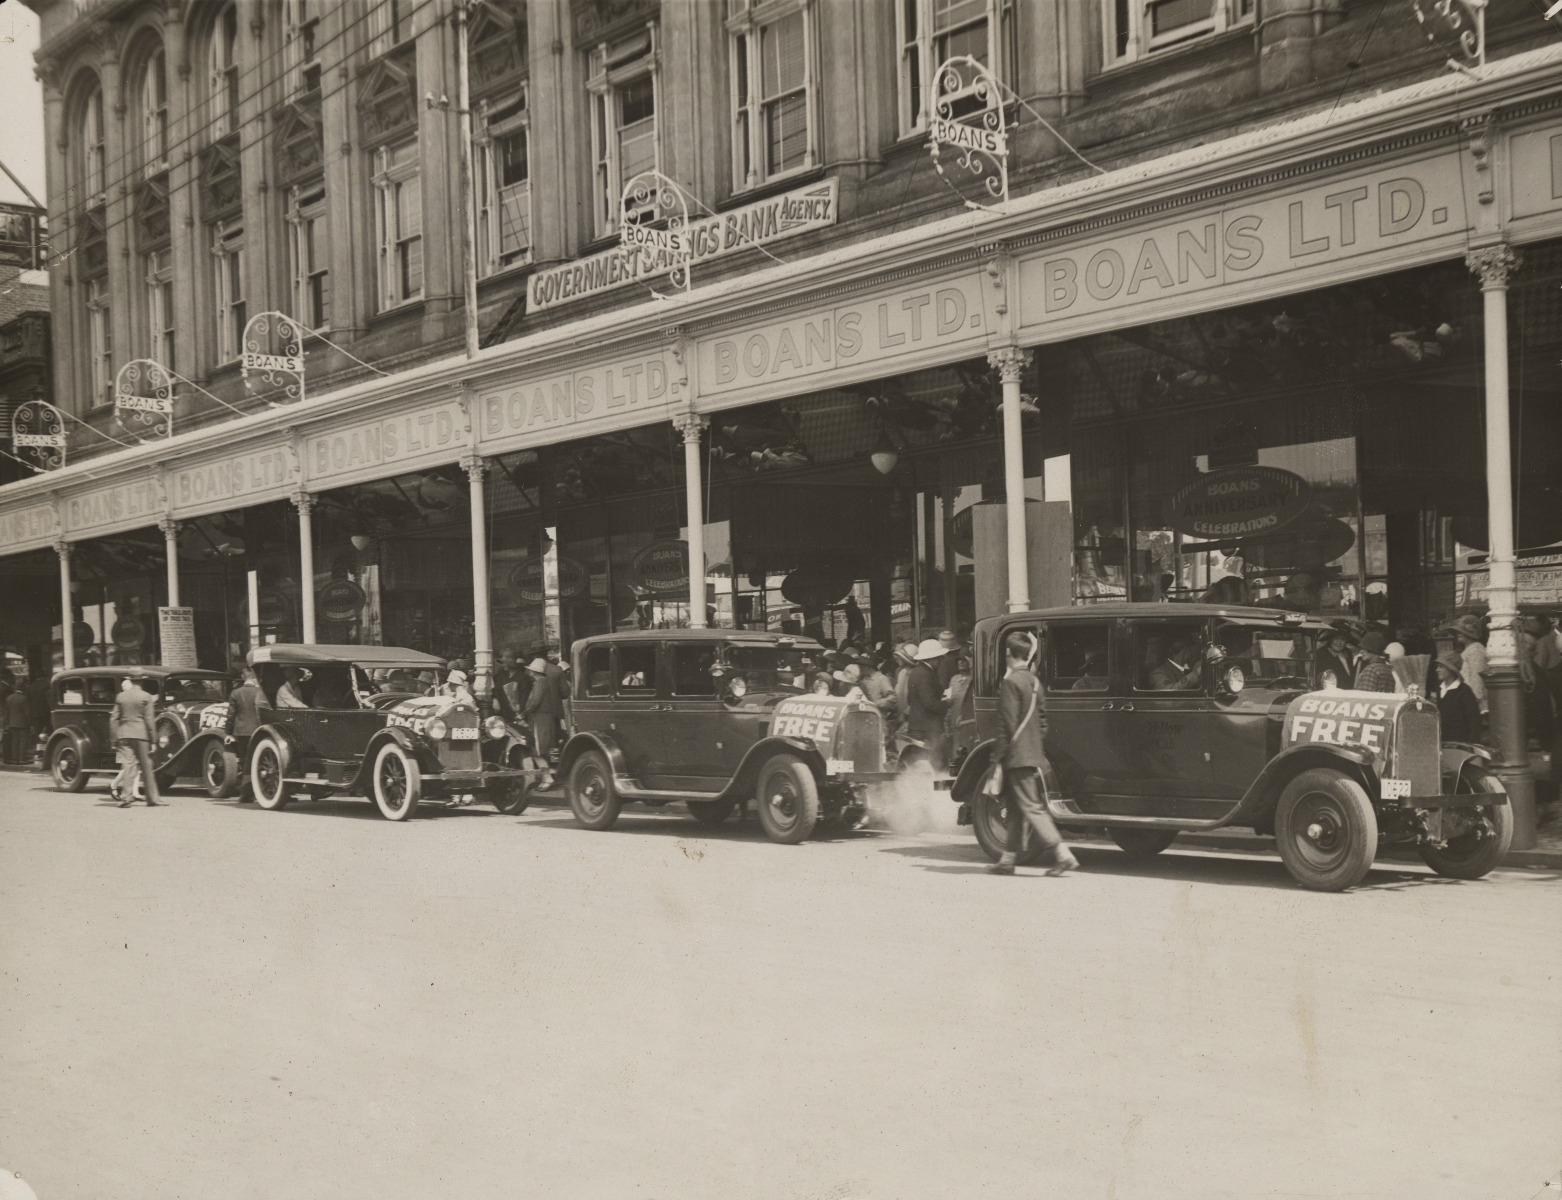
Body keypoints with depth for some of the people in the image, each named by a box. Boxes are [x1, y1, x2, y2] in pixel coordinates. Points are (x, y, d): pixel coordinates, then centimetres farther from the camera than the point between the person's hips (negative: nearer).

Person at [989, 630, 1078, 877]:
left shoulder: (1011, 682, -14)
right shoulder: (1034, 681, 11)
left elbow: (1006, 725, -17)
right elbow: (1042, 719, 16)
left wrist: (997, 760, -14)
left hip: (1017, 755, -9)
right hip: (1033, 753, 9)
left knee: (1032, 808, -7)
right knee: (1015, 808, 13)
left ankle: (1062, 856, -12)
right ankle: (1007, 860, 18)